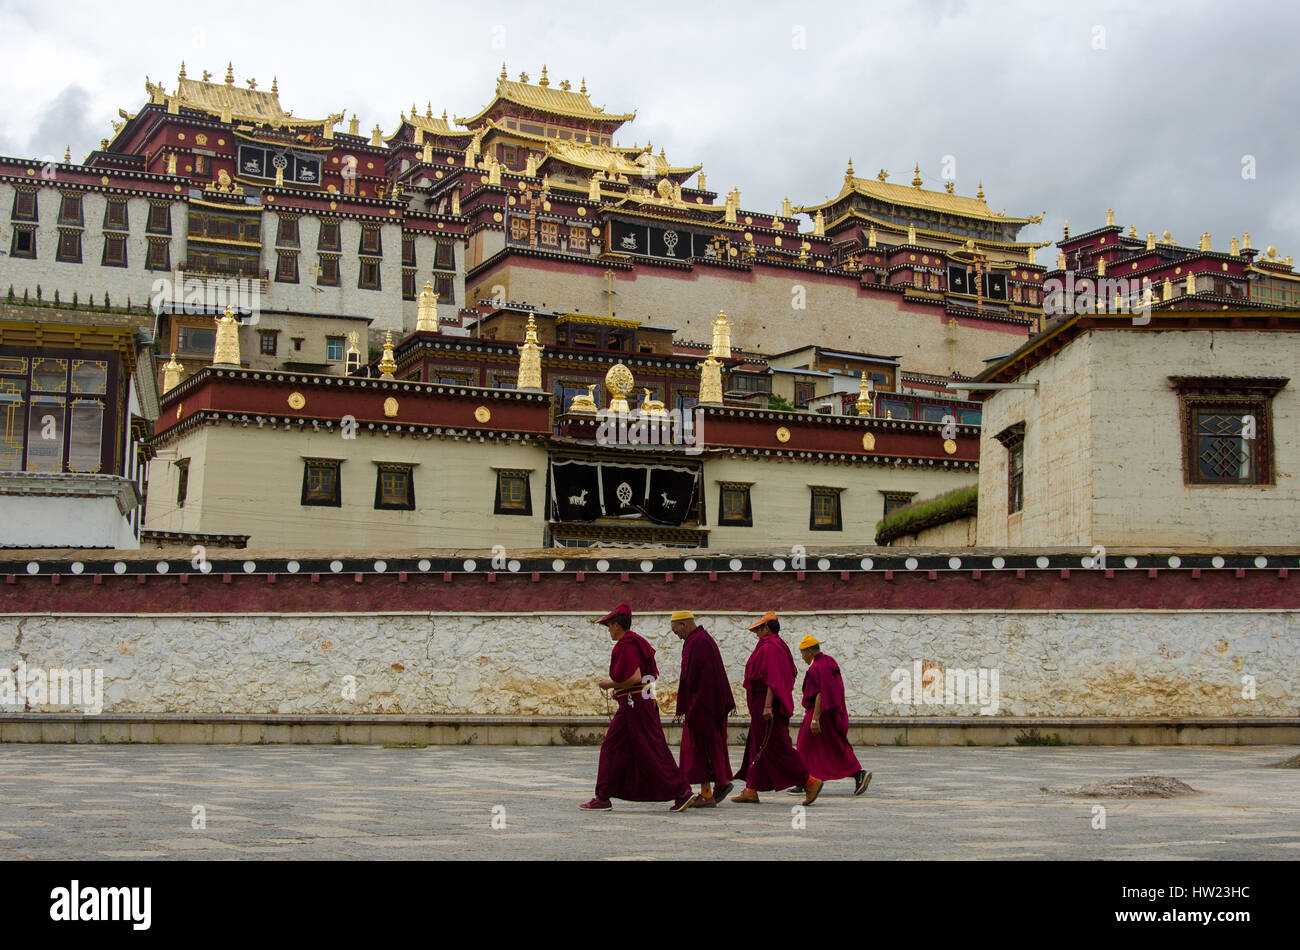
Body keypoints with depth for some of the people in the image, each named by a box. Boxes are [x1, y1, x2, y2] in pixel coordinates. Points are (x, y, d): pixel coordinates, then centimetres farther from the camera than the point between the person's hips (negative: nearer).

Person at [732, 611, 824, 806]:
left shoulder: (769, 647, -15)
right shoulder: (780, 646, 16)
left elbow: (773, 679, -24)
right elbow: (791, 674, 20)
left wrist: (767, 706, -27)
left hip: (765, 702, -11)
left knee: (778, 748, -9)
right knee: (757, 747, 11)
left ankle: (811, 782, -7)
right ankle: (751, 791, 12)